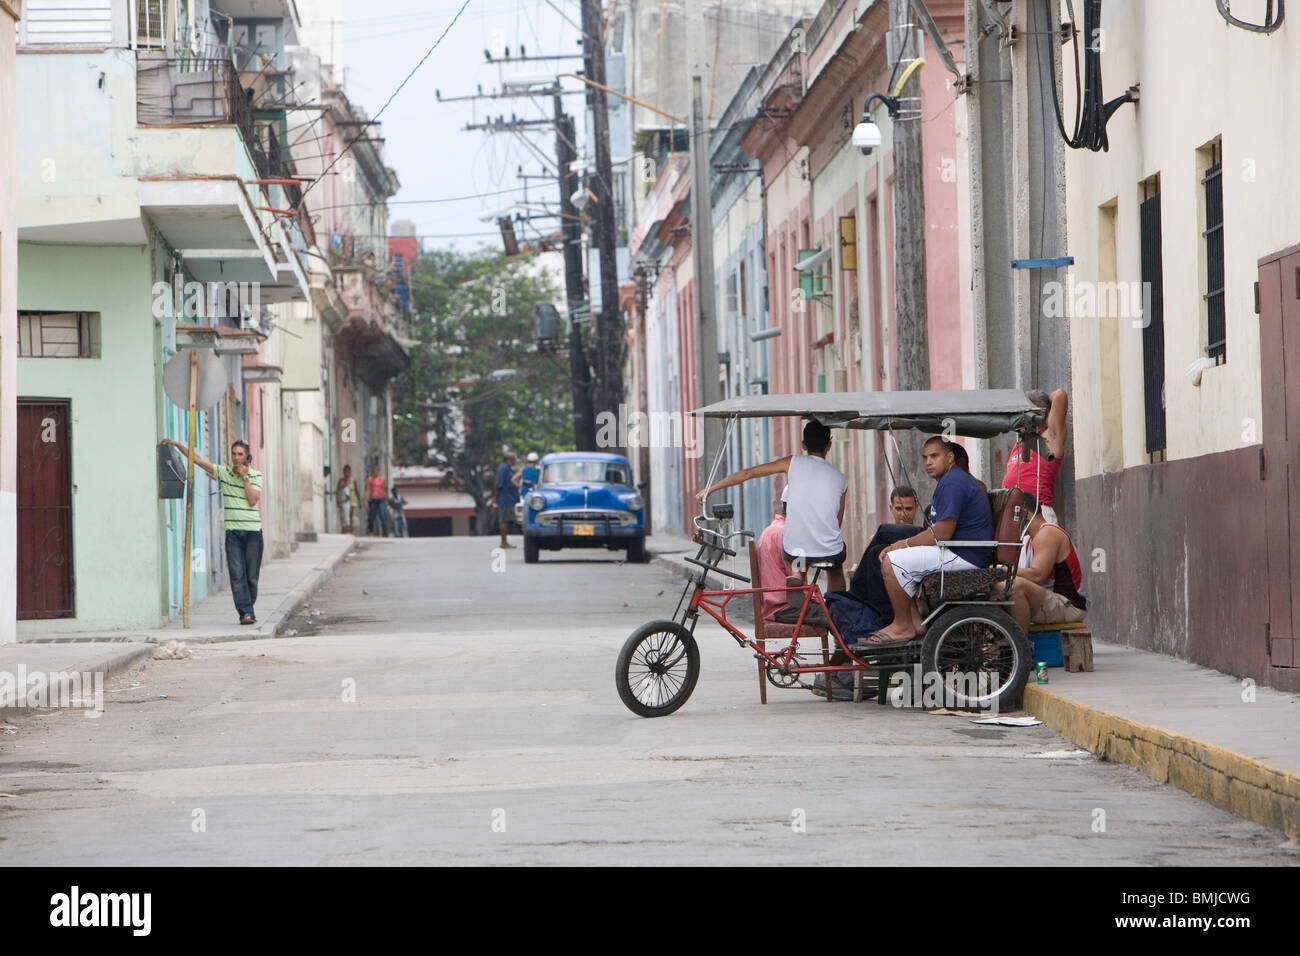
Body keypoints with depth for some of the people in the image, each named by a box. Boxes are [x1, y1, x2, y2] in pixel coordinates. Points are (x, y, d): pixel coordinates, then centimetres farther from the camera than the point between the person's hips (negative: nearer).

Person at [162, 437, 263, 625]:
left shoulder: (255, 475, 4)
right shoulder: (223, 472, 7)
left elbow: (253, 500, -8)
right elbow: (198, 460, 4)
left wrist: (244, 477, -9)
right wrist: (178, 445, -2)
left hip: (253, 531, -1)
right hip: (233, 531, 1)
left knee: (252, 575, 1)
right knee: (237, 573, -10)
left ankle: (248, 609, 17)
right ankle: (245, 612, -13)